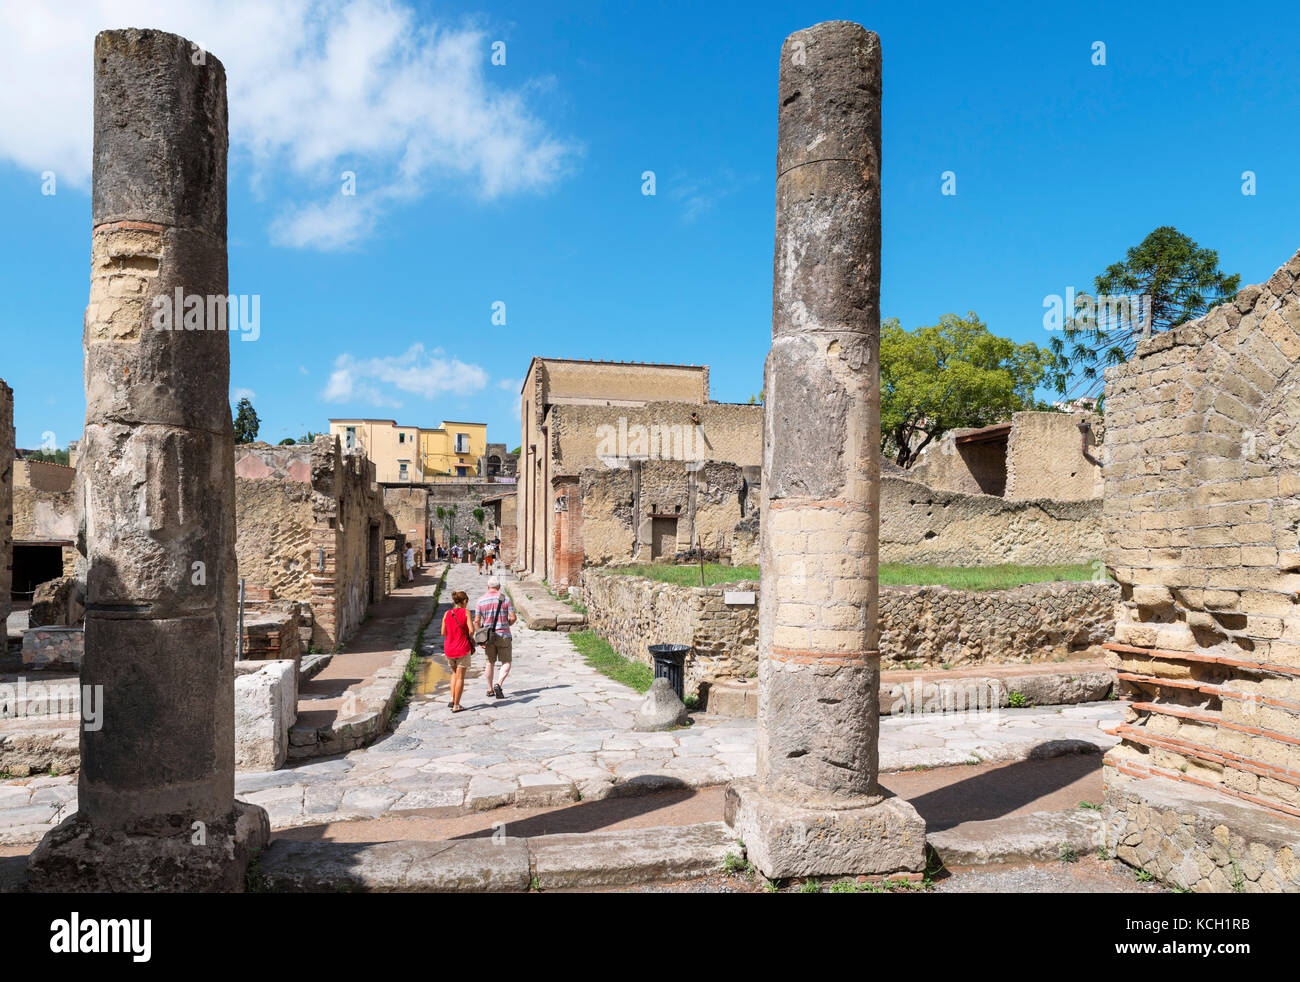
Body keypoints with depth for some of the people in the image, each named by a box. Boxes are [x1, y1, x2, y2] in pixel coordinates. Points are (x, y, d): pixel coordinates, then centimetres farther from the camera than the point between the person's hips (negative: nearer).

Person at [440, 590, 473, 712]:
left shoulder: (447, 614, 2)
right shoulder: (466, 613, -9)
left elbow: (443, 633, 3)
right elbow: (471, 630, -17)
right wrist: (470, 639, 3)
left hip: (449, 648, 4)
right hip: (462, 648, -4)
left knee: (454, 673, 25)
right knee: (460, 677, 6)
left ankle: (452, 700, 16)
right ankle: (456, 705, 9)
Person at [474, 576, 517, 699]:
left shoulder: (481, 600, 0)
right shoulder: (505, 598, -6)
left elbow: (476, 621, -3)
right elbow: (513, 618, -9)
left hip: (488, 637, 3)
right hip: (503, 636, -3)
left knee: (490, 663, 16)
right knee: (506, 663, 5)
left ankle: (490, 690, 23)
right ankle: (498, 684, -18)